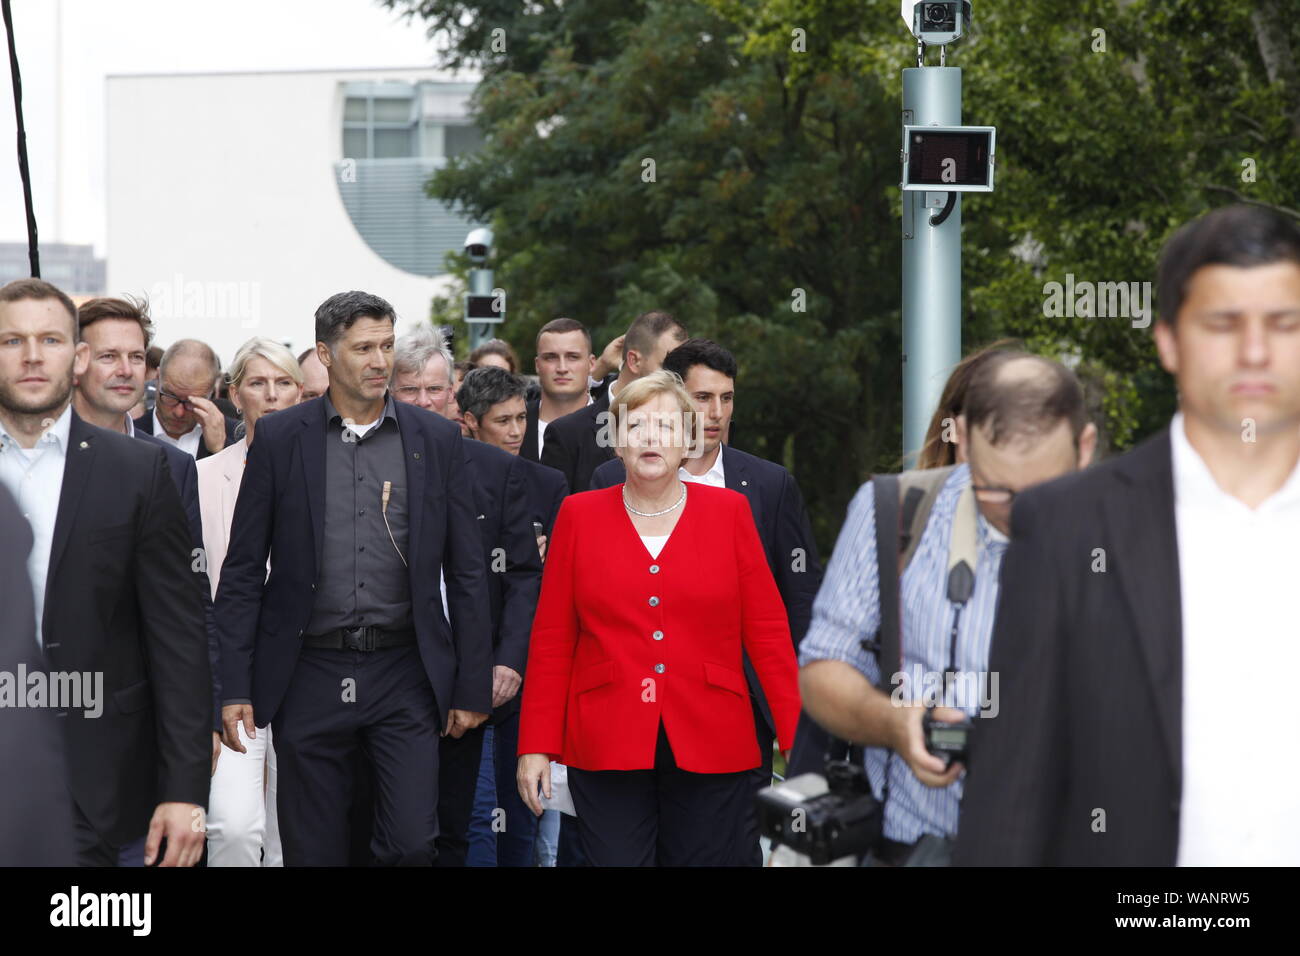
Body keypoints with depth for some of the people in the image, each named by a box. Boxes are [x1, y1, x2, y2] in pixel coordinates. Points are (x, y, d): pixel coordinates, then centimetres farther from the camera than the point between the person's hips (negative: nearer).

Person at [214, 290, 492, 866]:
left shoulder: (436, 440, 5)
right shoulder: (279, 438, 2)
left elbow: (466, 574, 7)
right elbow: (243, 571, 2)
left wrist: (473, 688, 3)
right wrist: (234, 687, -4)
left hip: (405, 673, 0)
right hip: (311, 674, 0)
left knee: (412, 845, -8)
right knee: (312, 852, 5)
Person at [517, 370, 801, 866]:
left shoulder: (729, 512, 5)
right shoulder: (579, 516, 6)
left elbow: (768, 631, 2)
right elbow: (551, 639, 5)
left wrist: (800, 744, -5)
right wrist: (536, 747, 0)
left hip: (712, 747, 0)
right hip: (605, 746, 0)